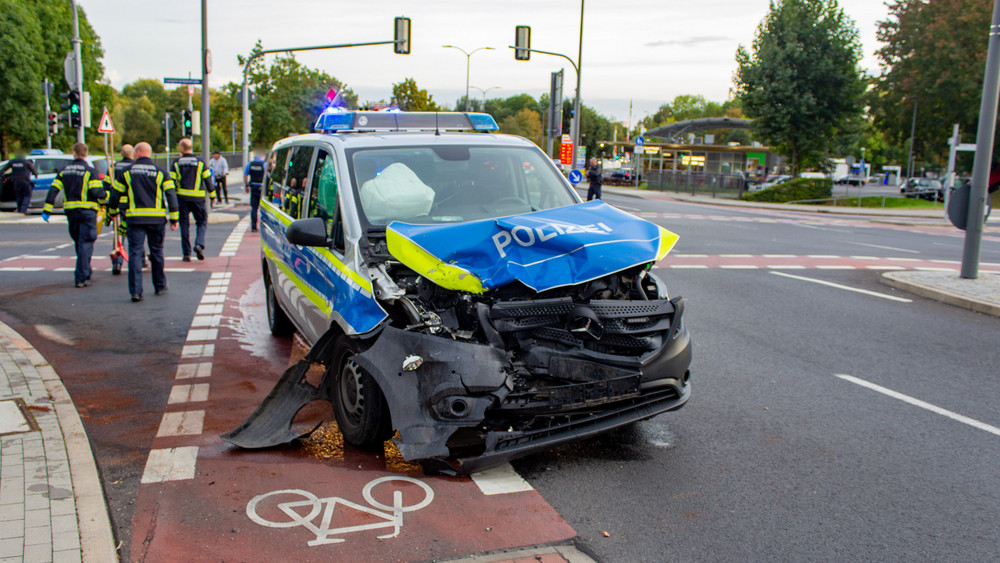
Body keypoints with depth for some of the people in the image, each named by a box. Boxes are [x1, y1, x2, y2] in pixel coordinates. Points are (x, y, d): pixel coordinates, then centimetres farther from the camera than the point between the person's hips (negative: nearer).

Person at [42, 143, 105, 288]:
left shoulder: (64, 171, 9)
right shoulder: (90, 171, -6)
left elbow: (53, 190, 4)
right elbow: (96, 191, -17)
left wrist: (47, 210, 4)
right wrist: (107, 196, 4)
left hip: (70, 211, 5)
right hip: (87, 211, -5)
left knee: (78, 242, 19)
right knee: (85, 244, -4)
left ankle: (85, 272, 27)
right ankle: (81, 278, -9)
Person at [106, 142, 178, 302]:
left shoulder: (128, 172, 4)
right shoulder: (160, 172, 2)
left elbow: (116, 194, 9)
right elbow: (171, 195, -2)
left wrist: (112, 211, 26)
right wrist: (173, 218, 2)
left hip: (135, 219, -1)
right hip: (157, 219, 1)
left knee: (135, 253, -1)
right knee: (157, 252, 14)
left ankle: (135, 291, -9)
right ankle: (160, 286, 25)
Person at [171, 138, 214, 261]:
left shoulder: (176, 162, 2)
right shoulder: (200, 162, 1)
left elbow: (172, 181, 1)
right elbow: (208, 179, 2)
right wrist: (212, 195, 11)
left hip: (182, 197, 1)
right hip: (198, 197, -1)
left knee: (184, 225, 7)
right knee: (202, 222, 9)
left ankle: (186, 253, 5)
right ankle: (199, 244, -16)